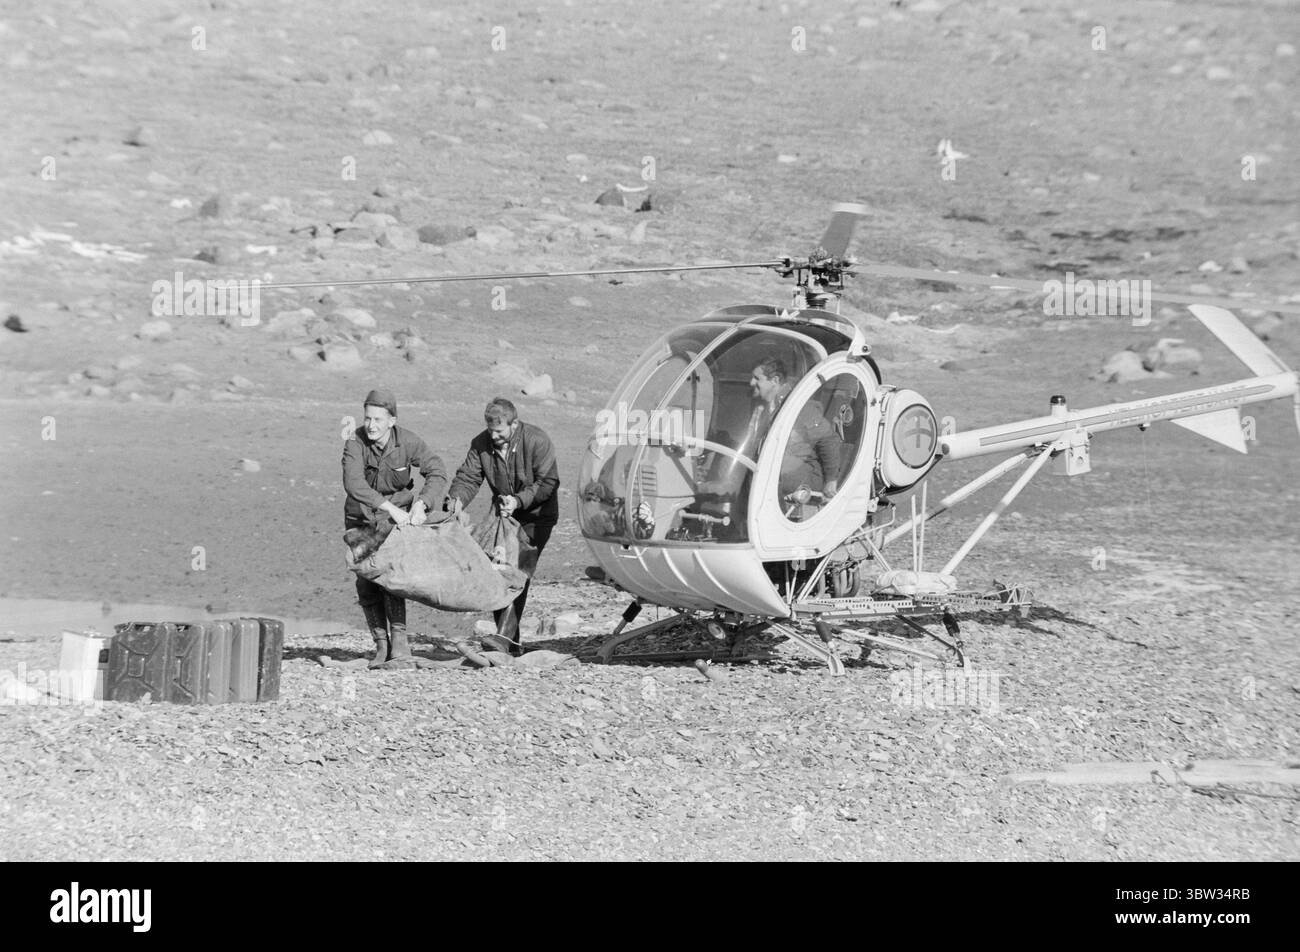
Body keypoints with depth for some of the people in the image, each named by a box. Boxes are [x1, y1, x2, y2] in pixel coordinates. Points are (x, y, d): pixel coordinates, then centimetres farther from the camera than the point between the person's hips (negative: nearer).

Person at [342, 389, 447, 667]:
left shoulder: (407, 441, -18)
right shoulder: (355, 442, -22)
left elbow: (437, 473, -21)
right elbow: (353, 483, -36)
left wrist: (420, 504, -39)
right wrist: (391, 508, -45)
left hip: (397, 514, -1)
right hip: (361, 516, 1)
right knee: (366, 581, -4)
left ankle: (399, 639, -16)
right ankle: (381, 644, 6)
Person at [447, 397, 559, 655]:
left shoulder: (537, 440, -17)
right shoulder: (481, 444, -3)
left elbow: (548, 482, -18)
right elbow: (468, 477, -3)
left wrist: (518, 500, -30)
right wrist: (456, 499, -24)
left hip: (535, 517, -6)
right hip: (502, 517, 6)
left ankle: (506, 634, -28)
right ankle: (511, 642, 5)